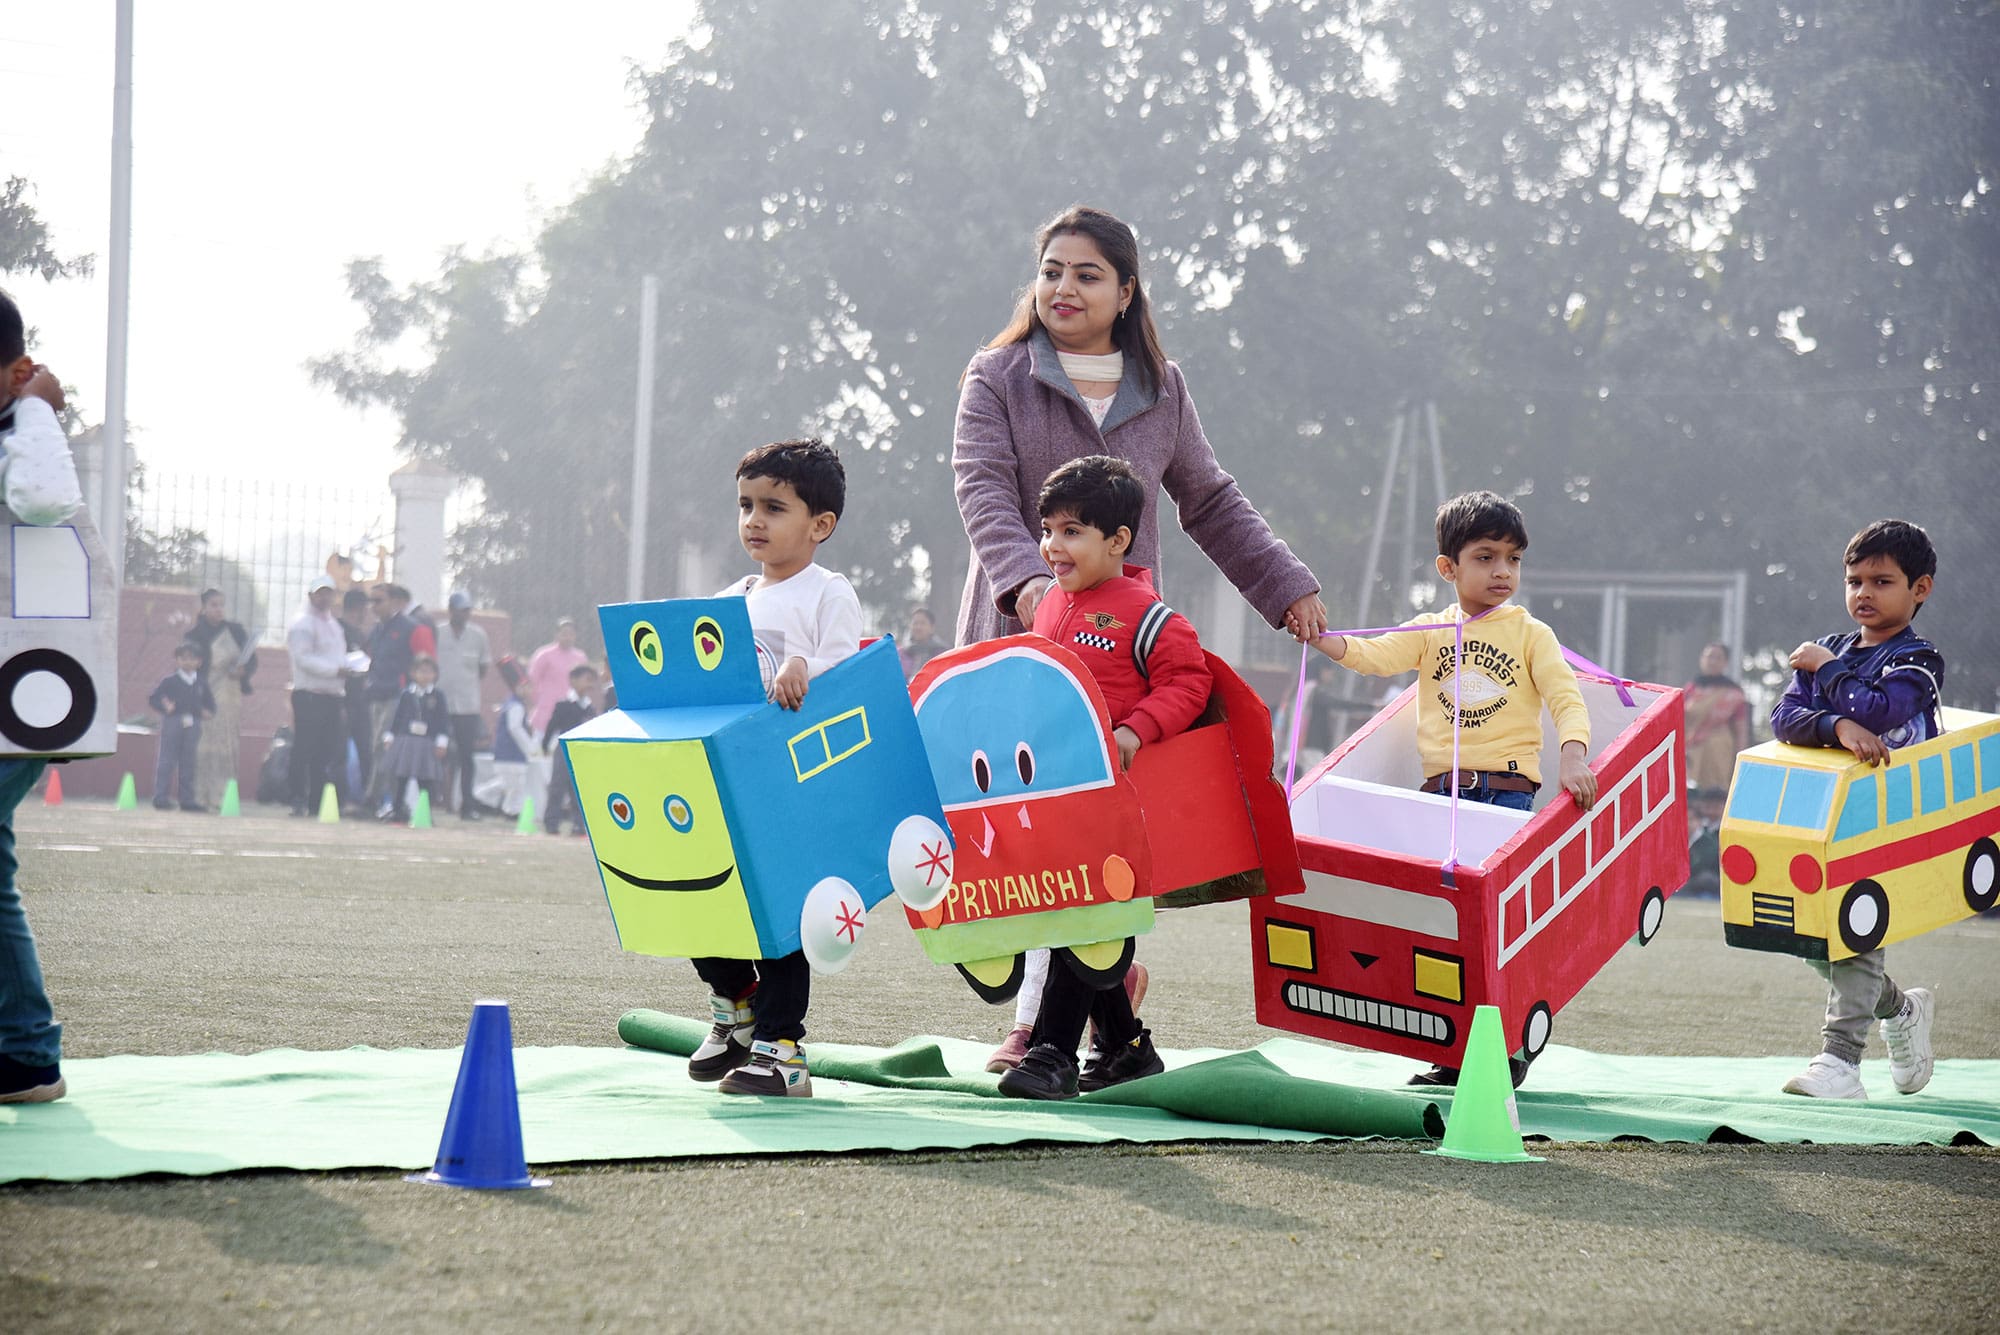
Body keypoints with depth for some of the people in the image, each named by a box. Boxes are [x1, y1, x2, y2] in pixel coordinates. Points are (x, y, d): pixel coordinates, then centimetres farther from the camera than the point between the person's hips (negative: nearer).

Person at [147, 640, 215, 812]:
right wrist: (164, 707, -18)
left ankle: (187, 799, 12)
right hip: (172, 723, -4)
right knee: (167, 761, -3)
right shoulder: (169, 681, -1)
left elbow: (209, 701, 21)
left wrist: (208, 712, 1)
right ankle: (161, 797, -1)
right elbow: (153, 698, -2)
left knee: (188, 764, 7)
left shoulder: (201, 683, 11)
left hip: (193, 725, 4)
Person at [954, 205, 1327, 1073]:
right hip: (1017, 635, -1)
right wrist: (1025, 577, -29)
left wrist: (1287, 586, 18)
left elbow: (1210, 503, 23)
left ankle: (1040, 1016, 1)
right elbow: (982, 489, -11)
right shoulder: (997, 379, 4)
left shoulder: (1161, 390, 13)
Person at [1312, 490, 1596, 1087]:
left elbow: (1566, 697, -3)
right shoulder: (1430, 631, 12)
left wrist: (1573, 757, -21)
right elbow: (1376, 655, -4)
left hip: (1509, 789, -3)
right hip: (1441, 790, 3)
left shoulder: (1530, 633, 7)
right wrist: (1321, 637, -22)